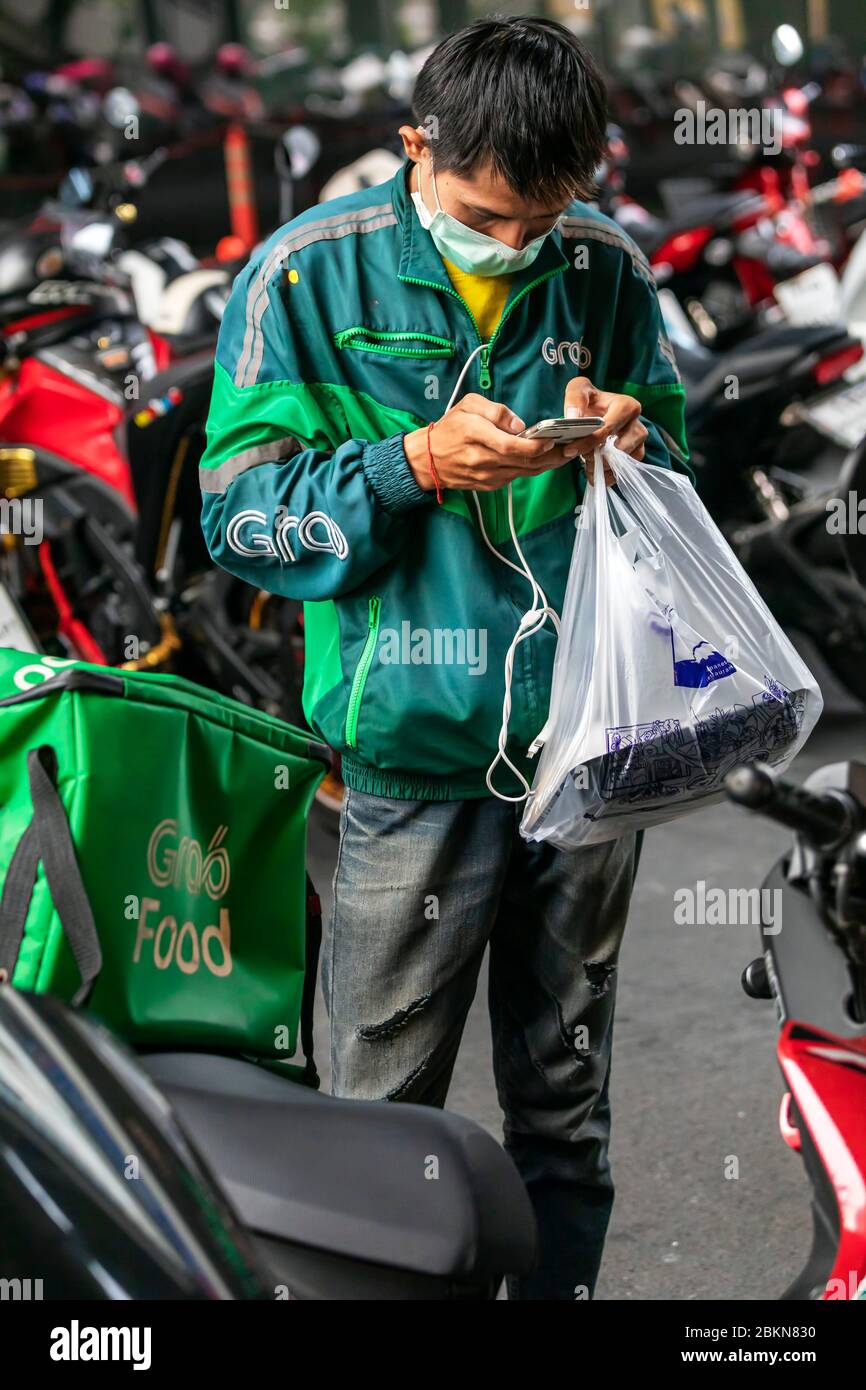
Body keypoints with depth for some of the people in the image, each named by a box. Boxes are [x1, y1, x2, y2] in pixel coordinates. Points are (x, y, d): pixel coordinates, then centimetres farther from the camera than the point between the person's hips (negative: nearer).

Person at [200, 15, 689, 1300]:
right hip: (414, 749, -3)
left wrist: (629, 446, -7)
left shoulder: (606, 268, 4)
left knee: (568, 1102, 15)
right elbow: (241, 514, -5)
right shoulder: (309, 273, -4)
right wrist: (416, 465, -18)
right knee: (387, 1106, 4)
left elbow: (676, 467, 16)